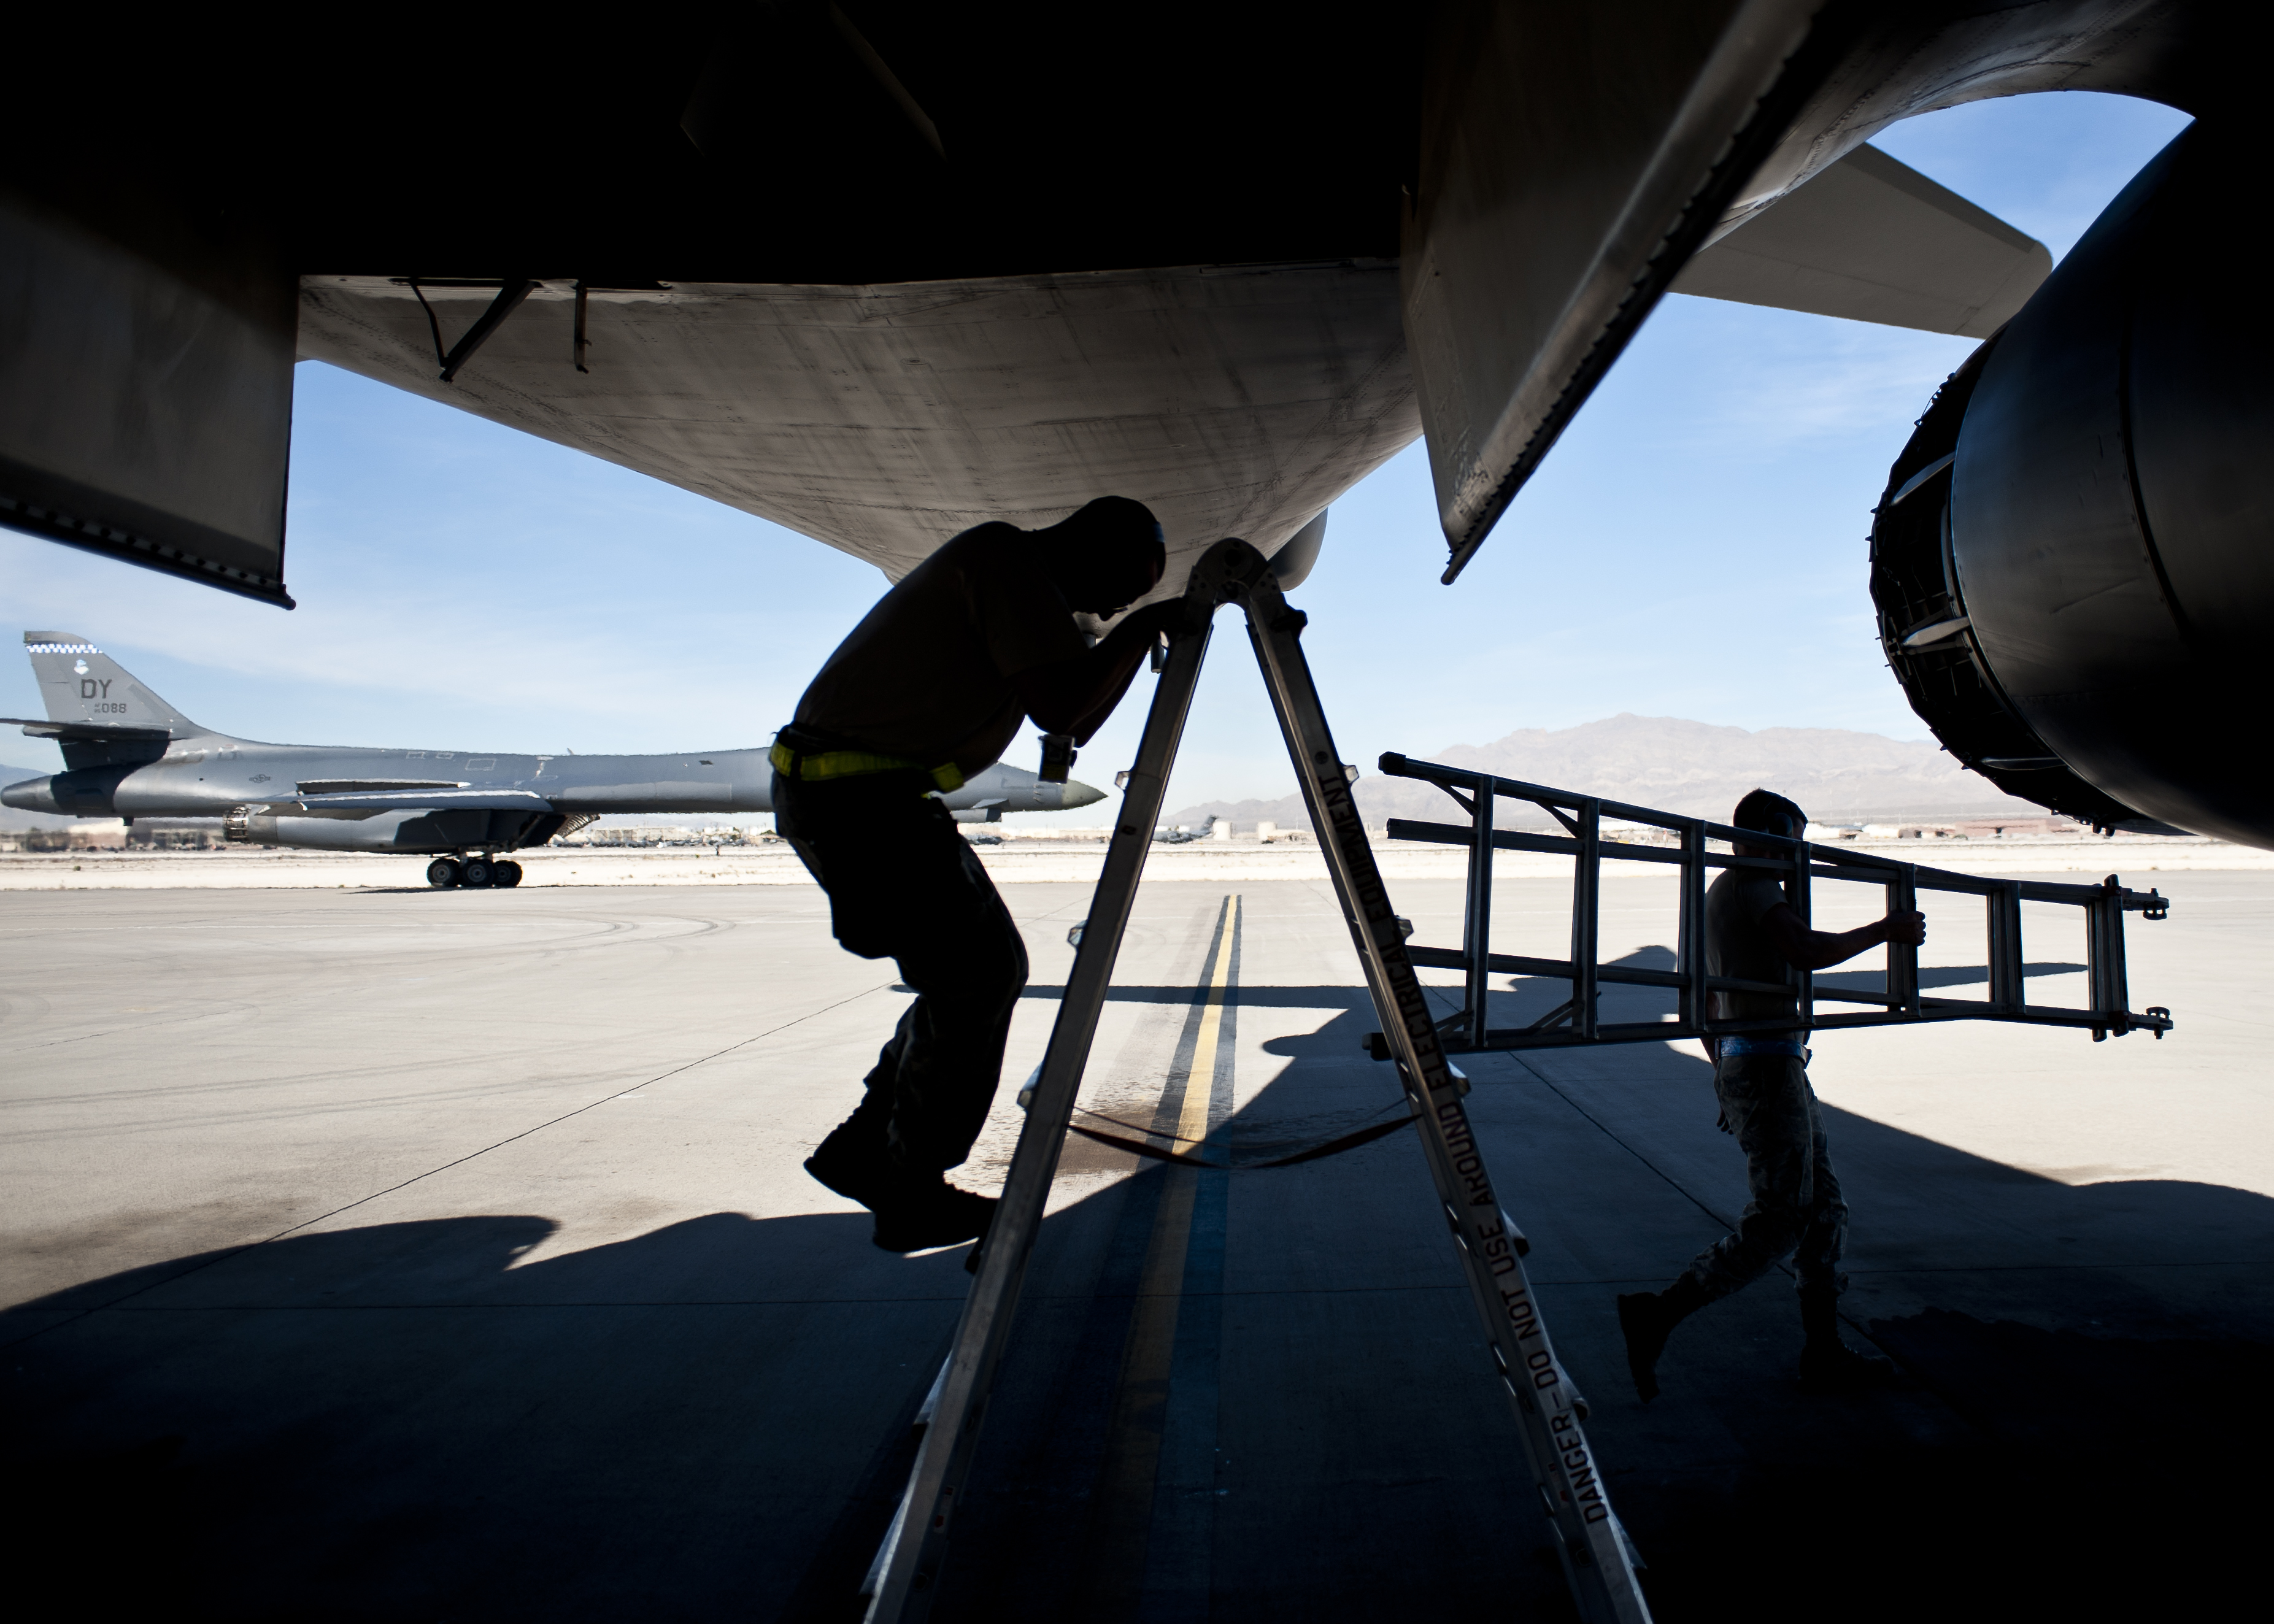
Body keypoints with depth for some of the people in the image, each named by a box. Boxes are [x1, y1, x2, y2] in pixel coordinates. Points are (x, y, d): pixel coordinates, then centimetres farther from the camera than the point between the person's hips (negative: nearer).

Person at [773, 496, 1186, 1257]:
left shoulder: (1026, 578, 17)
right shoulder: (1006, 555, -14)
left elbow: (1072, 722, 20)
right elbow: (1058, 709, -24)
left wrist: (1137, 635, 11)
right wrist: (1138, 629, -11)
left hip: (887, 793, 10)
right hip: (848, 794, -10)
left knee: (989, 970, 12)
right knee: (974, 982, -8)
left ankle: (863, 1150, 22)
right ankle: (911, 1198, 6)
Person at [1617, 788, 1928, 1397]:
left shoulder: (1721, 893, 20)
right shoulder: (1749, 887, -10)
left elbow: (1706, 1003, 25)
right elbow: (1808, 950, -28)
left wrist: (1726, 1072, 30)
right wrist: (1885, 930, -14)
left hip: (1744, 1066, 10)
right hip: (1768, 1067, -10)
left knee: (1825, 1209, 14)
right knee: (1777, 1222, -8)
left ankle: (1824, 1351, 19)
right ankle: (1657, 1314, -7)